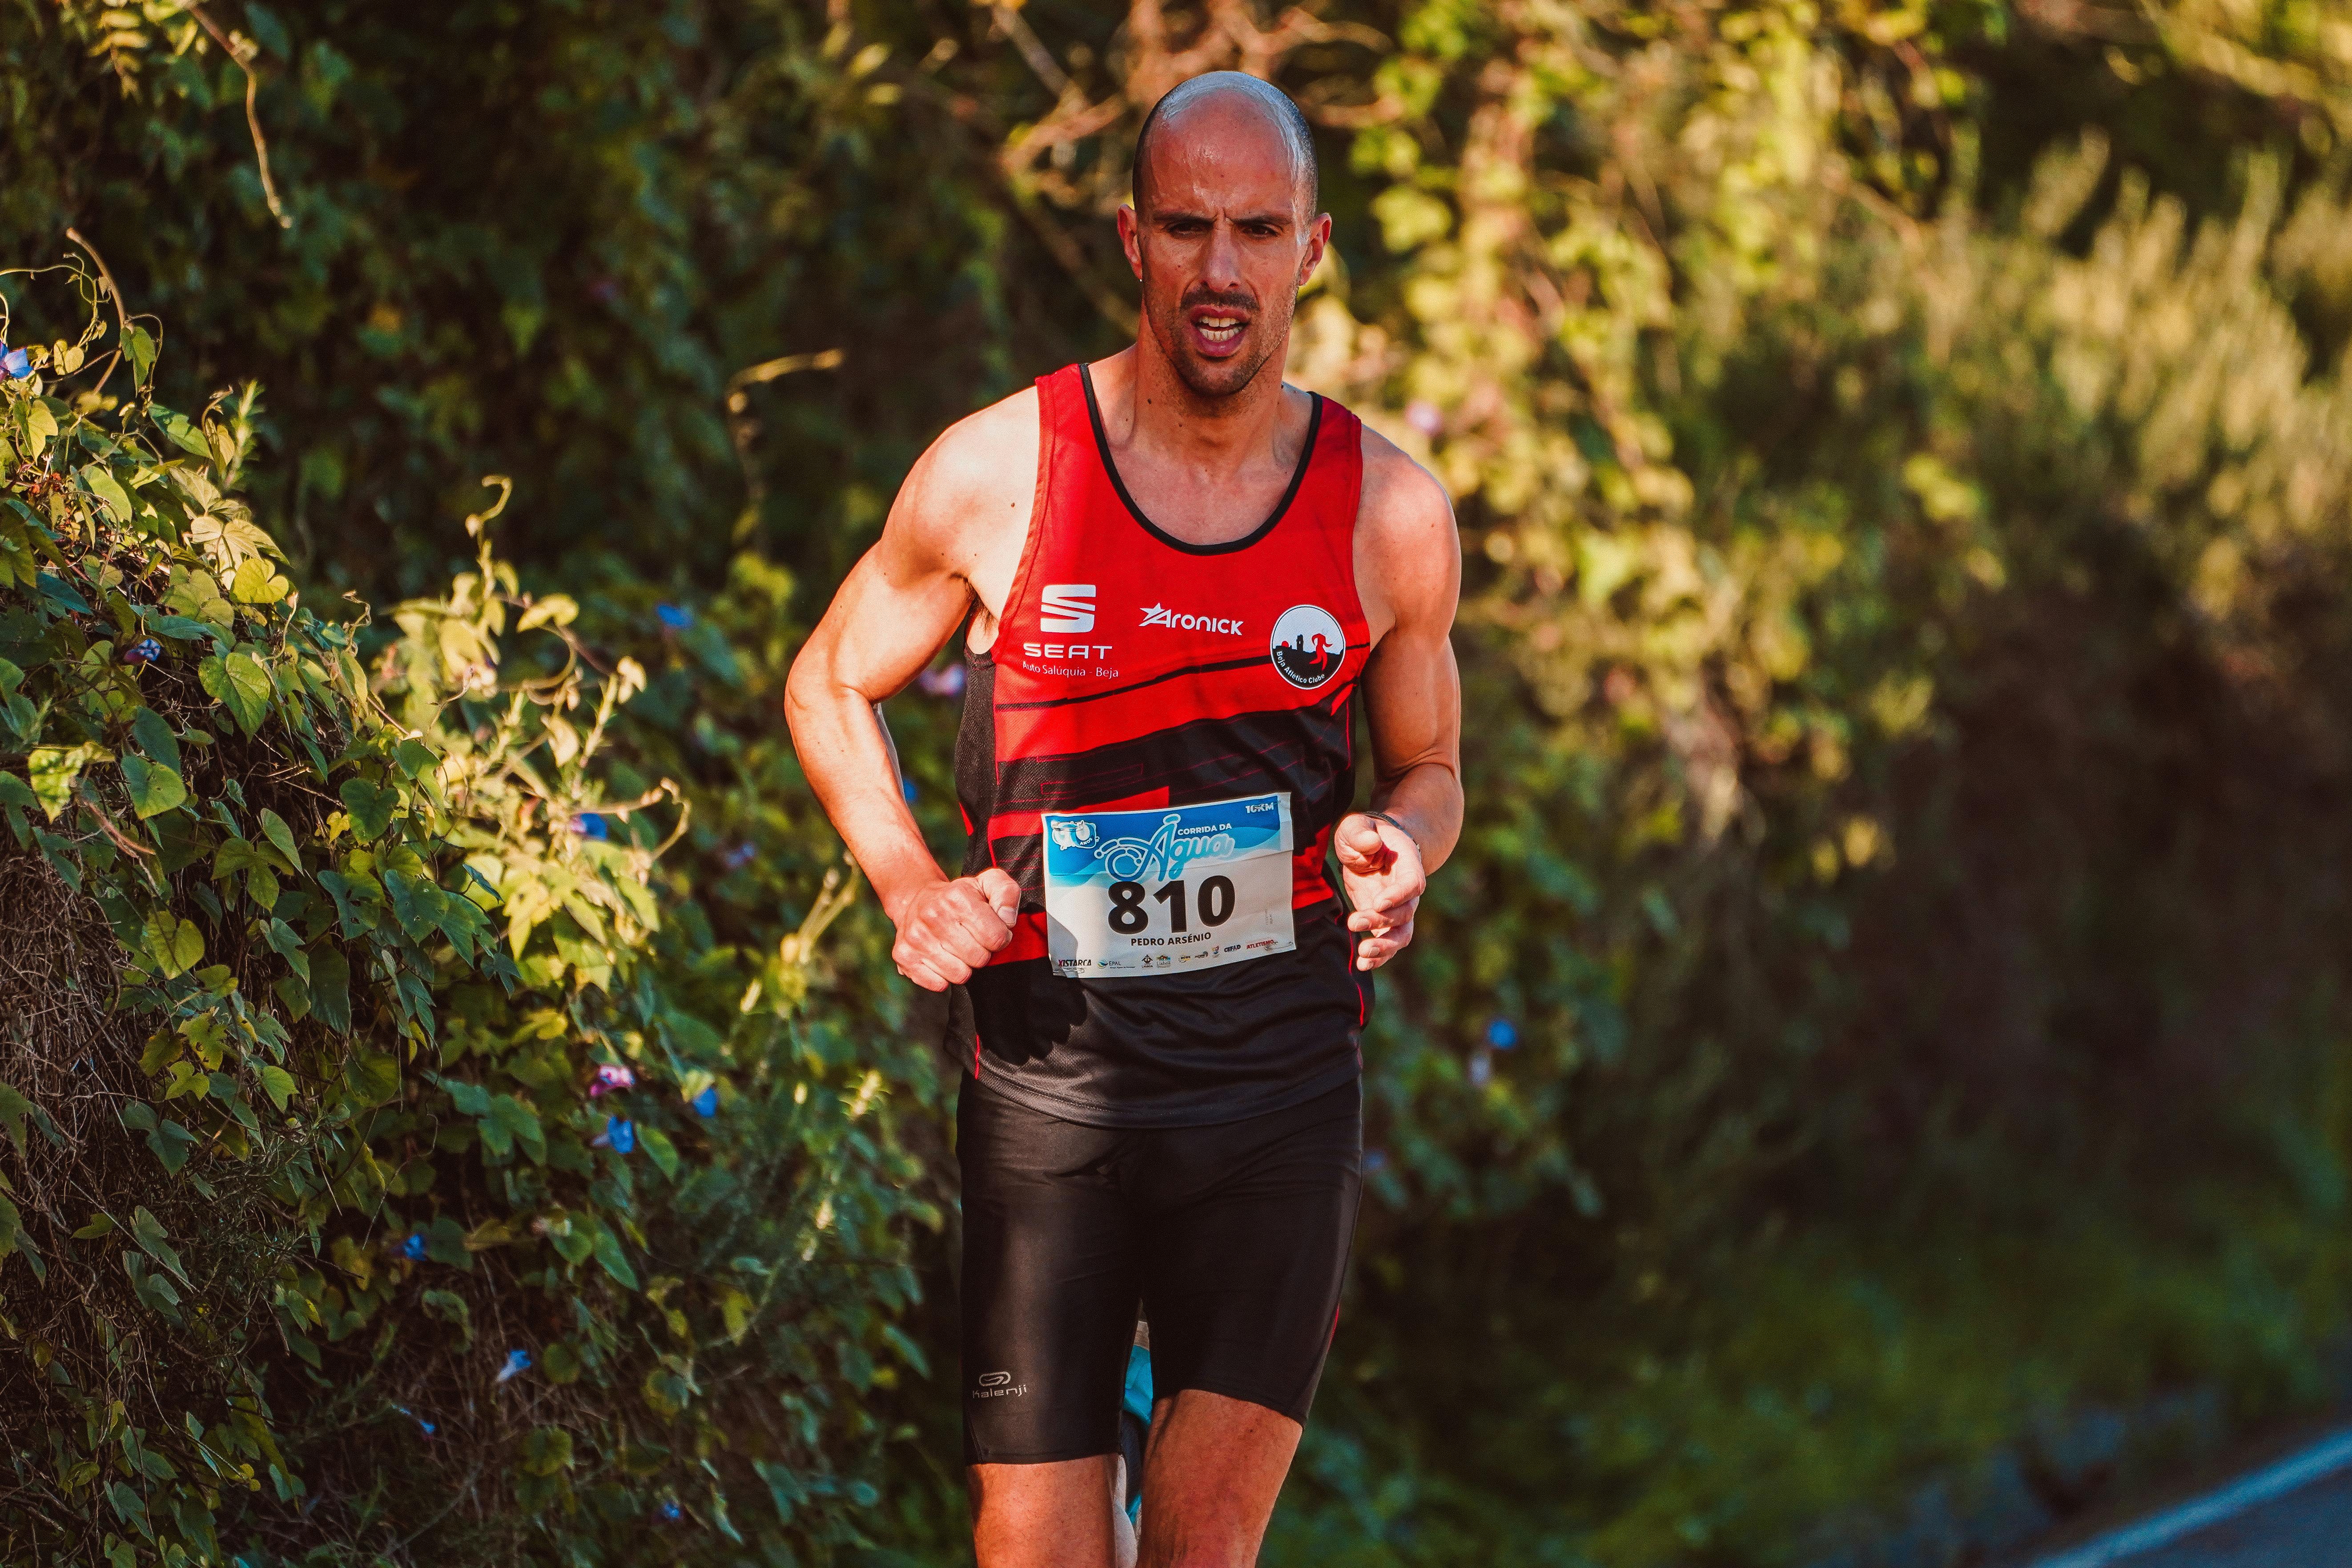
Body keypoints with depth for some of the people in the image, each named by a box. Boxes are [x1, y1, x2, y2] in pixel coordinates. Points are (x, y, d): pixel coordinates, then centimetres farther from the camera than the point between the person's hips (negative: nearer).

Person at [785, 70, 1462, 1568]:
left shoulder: (1392, 516, 1)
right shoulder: (997, 474, -4)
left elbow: (1429, 769, 16)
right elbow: (831, 685, 12)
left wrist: (1400, 849, -8)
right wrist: (912, 887, -5)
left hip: (1280, 1086, 1)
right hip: (1049, 1080, -1)